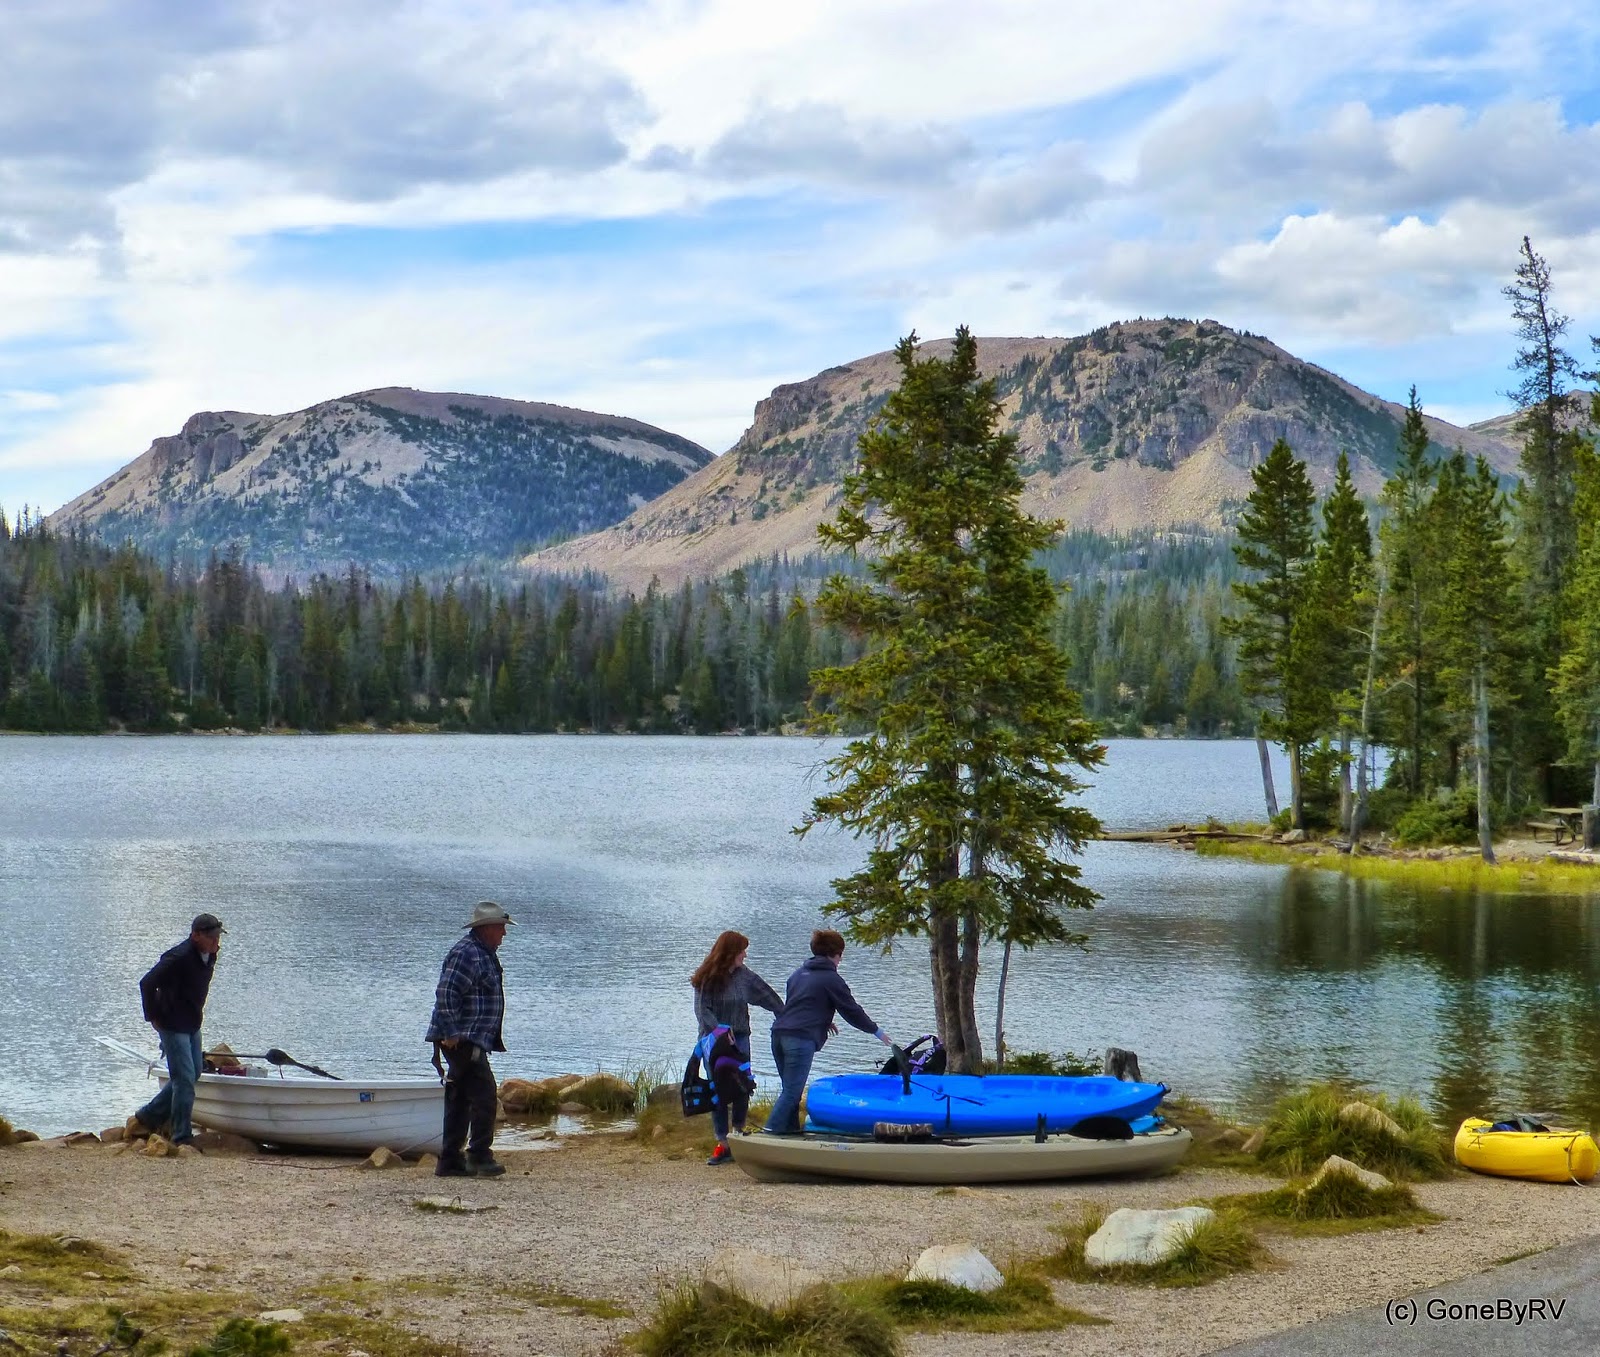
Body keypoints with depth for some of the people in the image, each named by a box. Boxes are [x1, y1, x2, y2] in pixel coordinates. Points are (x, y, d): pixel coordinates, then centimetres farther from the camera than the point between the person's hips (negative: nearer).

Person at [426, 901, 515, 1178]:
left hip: (474, 1041, 11)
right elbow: (445, 994, -21)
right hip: (462, 1039, -11)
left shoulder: (485, 955, 19)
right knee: (485, 1095, -14)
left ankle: (450, 1161, 14)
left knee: (459, 1102, 11)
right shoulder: (466, 954, -14)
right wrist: (451, 1034, -22)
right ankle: (479, 1156, -11)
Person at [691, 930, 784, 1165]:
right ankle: (723, 1144, 2)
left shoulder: (745, 976, 3)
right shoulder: (706, 978, -7)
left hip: (739, 1038, 3)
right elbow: (702, 1010, -10)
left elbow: (769, 996, 10)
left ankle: (739, 1132, 15)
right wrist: (719, 1029, -24)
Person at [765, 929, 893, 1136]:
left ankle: (791, 1131, 14)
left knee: (791, 1090, 16)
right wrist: (876, 1031, 18)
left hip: (779, 1033, 8)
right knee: (791, 1093, -8)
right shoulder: (831, 979, 0)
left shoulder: (799, 974, 22)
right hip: (802, 1039, -8)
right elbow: (852, 1010, 5)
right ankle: (770, 1133, -16)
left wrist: (824, 1022, 38)